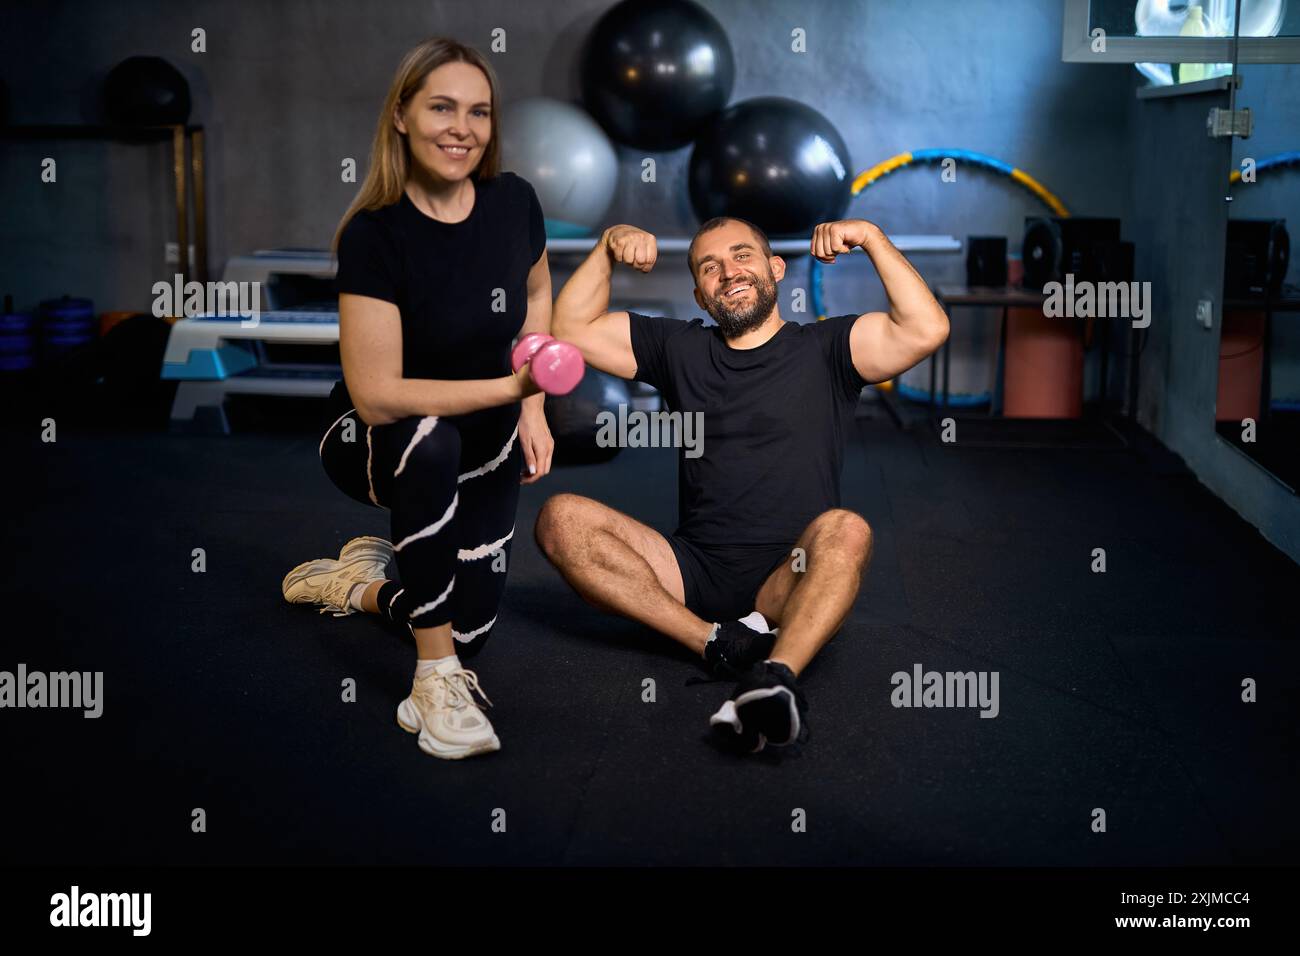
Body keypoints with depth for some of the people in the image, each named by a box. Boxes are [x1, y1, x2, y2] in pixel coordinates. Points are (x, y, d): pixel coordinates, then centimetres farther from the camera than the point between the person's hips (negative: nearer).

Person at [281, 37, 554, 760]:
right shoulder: (374, 234, -26)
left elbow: (538, 295, 10)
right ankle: (436, 681, -26)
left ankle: (364, 582, 33)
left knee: (470, 629, -2)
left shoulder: (513, 201, -11)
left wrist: (533, 410, -1)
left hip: (485, 444, 5)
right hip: (375, 445, -5)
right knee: (429, 443, -40)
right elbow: (377, 396, -31)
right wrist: (512, 385, -35)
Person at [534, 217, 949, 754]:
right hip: (695, 569, 3)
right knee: (561, 519, -18)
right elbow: (572, 329, 16)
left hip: (791, 582, -3)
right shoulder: (680, 349, 18)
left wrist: (870, 237, -11)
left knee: (846, 530, -36)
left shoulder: (824, 348, 7)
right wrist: (607, 248, 6)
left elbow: (927, 329, -9)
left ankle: (776, 676, -60)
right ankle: (717, 642, -29)